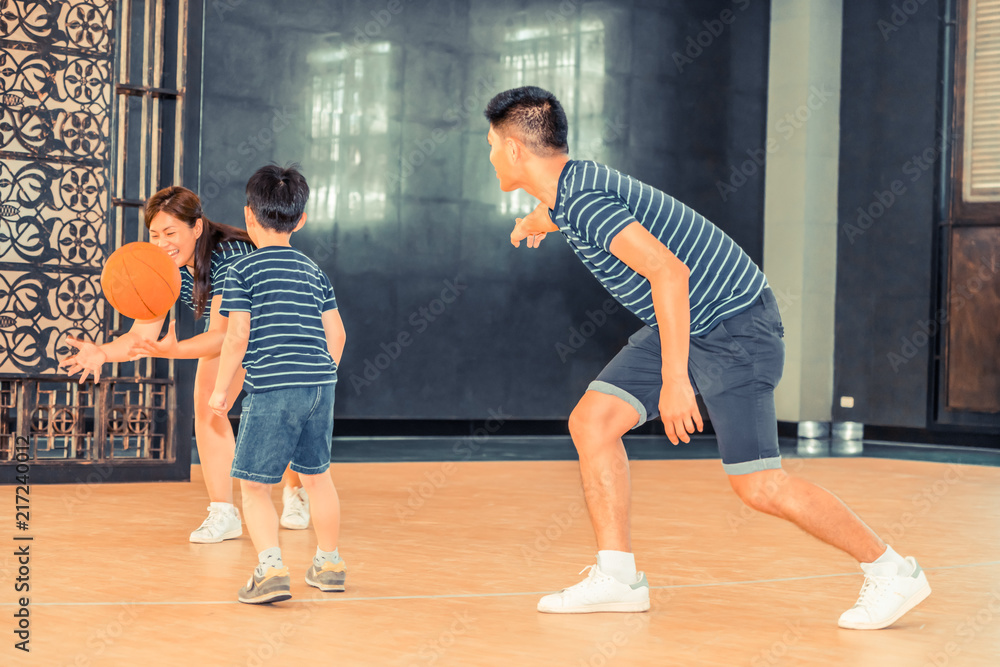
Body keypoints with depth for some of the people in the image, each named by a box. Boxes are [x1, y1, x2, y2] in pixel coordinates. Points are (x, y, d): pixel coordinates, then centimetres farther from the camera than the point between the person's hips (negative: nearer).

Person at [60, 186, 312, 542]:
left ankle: (296, 492, 29)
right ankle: (222, 513, -7)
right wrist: (102, 352, -47)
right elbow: (143, 334, -27)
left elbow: (222, 335, -46)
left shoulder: (230, 255, -41)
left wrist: (172, 350, -63)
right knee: (206, 403, -13)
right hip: (225, 331, 4)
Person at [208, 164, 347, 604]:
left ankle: (271, 568, -15)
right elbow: (336, 334, 11)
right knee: (317, 475, 21)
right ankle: (329, 563, 32)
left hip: (271, 389, -5)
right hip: (320, 385, 5)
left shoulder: (242, 270, -2)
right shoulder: (313, 271, 13)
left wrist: (221, 389, 2)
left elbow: (238, 337, -8)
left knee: (254, 485, 1)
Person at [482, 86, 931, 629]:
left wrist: (674, 380, -36)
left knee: (758, 485, -11)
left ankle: (892, 572, 4)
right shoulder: (572, 179, 5)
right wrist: (534, 221, 56)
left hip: (734, 326, -10)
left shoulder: (584, 203, -24)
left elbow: (669, 272, -35)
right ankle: (617, 579, 5)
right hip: (683, 324, 10)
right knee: (591, 422, 1)